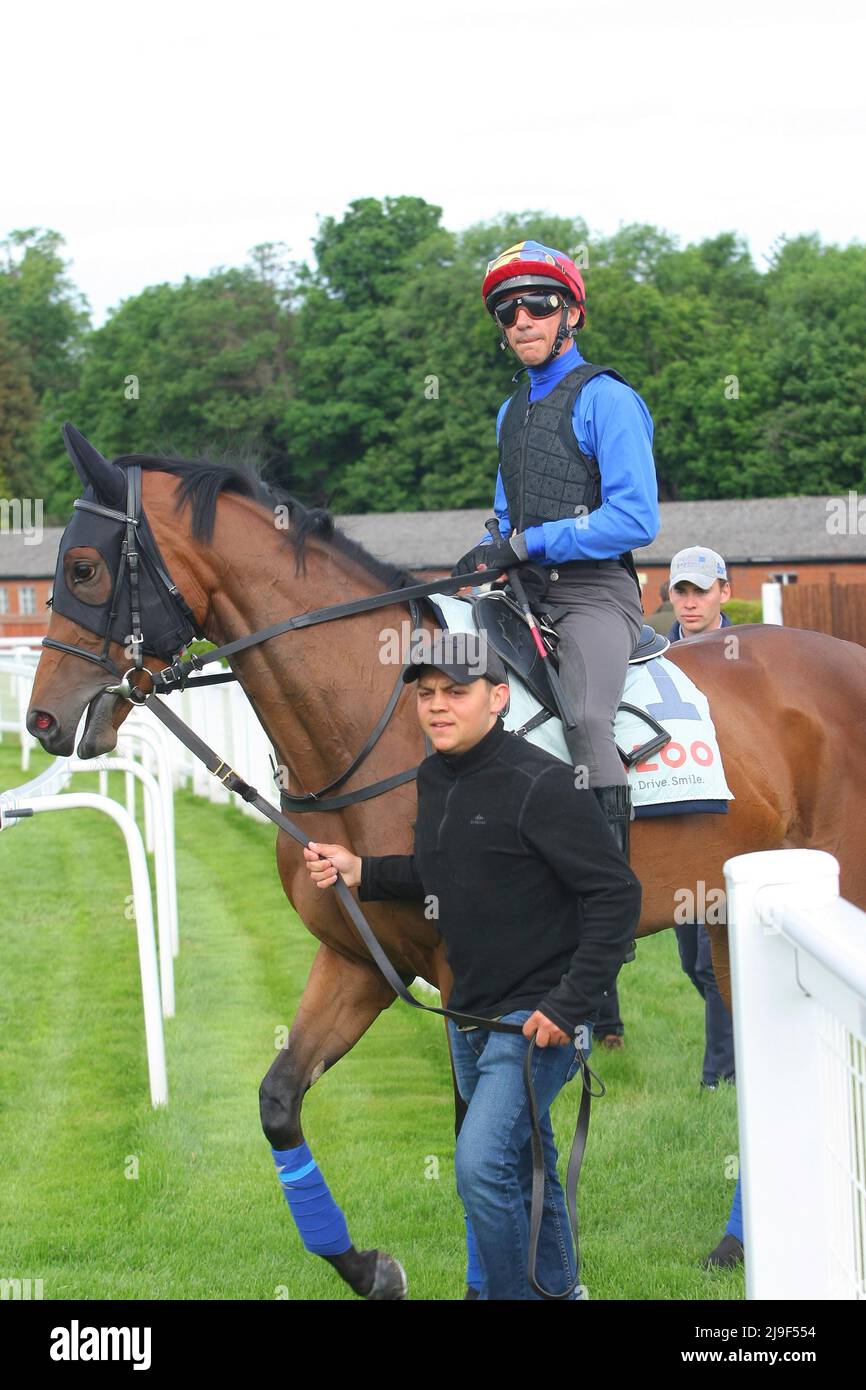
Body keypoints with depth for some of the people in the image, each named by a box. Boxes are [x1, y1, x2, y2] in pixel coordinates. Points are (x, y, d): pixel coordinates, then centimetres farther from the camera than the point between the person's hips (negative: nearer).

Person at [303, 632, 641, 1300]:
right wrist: (360, 871, 5)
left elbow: (616, 895, -20)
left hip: (538, 1015, -8)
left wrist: (568, 1006, -23)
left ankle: (512, 1294, -4)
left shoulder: (542, 785, -19)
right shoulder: (434, 778, 6)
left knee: (481, 1165, -18)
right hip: (470, 1013, 8)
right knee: (525, 1170, 20)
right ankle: (560, 1289, 34)